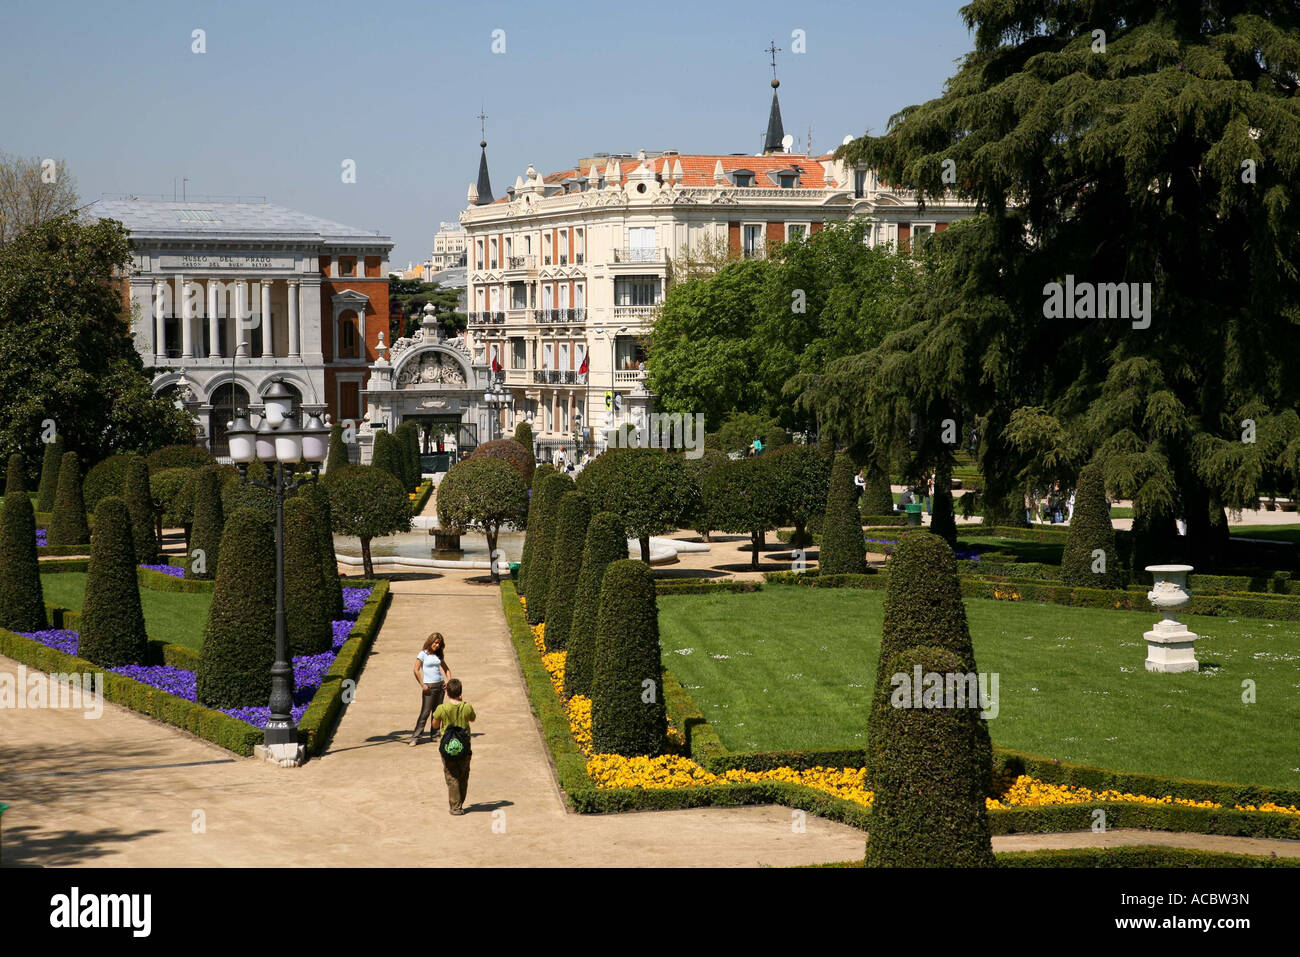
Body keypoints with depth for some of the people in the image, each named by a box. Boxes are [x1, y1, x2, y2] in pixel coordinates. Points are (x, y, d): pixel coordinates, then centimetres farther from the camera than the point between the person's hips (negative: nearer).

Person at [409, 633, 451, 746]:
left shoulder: (438, 655, 11)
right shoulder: (423, 654, -5)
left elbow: (446, 669, 21)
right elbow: (416, 671, -9)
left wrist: (449, 681, 4)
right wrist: (422, 685, -13)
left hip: (440, 685, 5)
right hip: (429, 686, -5)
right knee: (425, 712, -8)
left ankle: (435, 735, 16)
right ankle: (415, 737, -5)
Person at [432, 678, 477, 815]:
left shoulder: (441, 709, -15)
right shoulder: (467, 707, -12)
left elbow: (435, 726, 1)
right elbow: (473, 719, 11)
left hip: (447, 748, -1)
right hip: (464, 747, 1)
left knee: (452, 778, 7)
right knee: (463, 777, 16)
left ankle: (455, 806, 3)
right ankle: (460, 803, 23)